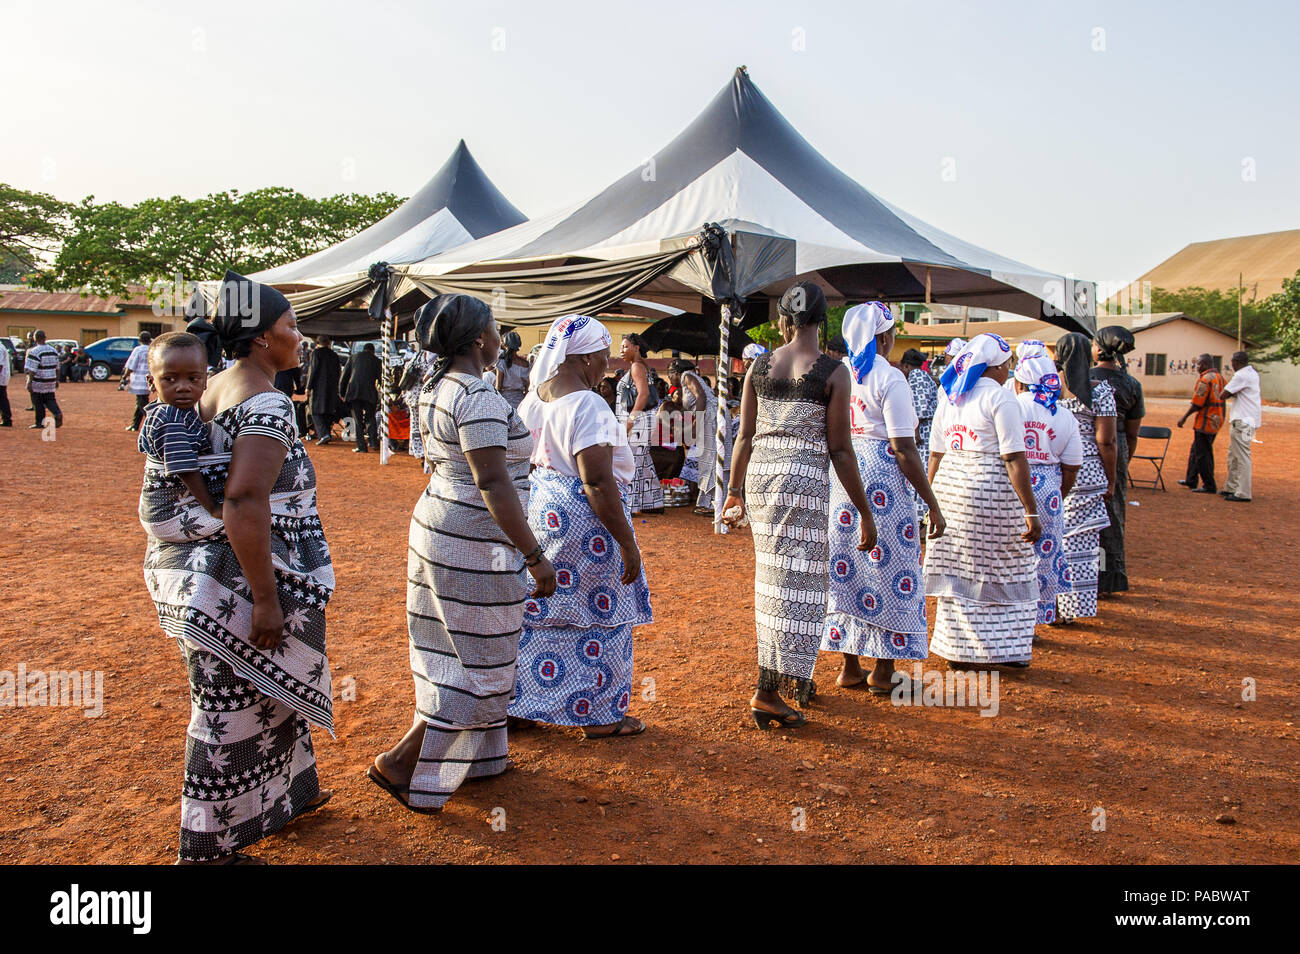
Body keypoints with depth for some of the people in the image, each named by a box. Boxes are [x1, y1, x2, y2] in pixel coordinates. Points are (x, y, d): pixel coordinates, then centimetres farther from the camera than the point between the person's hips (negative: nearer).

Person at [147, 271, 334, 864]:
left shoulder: (213, 390, 10)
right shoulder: (266, 402, -19)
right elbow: (244, 502, -29)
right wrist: (266, 599, -25)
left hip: (202, 570, 10)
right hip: (239, 583, -10)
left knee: (264, 692, 23)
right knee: (235, 708, 5)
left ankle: (285, 798, 41)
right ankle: (209, 848, 20)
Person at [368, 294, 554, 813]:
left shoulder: (434, 387, 8)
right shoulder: (479, 397, -22)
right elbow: (493, 484, -26)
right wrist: (535, 555, -22)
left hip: (435, 521, 10)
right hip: (476, 542, -10)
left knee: (453, 652, 17)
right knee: (481, 661, 2)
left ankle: (473, 757, 31)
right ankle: (399, 760, 6)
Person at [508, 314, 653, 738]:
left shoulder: (534, 398, 6)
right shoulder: (587, 405, -21)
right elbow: (598, 483, -25)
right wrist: (628, 544, -20)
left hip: (539, 510, 9)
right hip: (584, 519, -8)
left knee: (537, 608, 18)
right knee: (598, 612, 6)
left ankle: (521, 705, 29)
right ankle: (600, 716, 20)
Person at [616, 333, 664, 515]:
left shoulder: (637, 366, -9)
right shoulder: (634, 367, 21)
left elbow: (643, 393, -20)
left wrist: (630, 421, -23)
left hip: (638, 419, -11)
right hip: (634, 419, 11)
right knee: (643, 462, 12)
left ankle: (630, 505, -8)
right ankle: (654, 503, 16)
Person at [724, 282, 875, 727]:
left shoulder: (759, 365, 5)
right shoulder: (833, 372, -7)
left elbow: (745, 437, 7)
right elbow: (840, 449, -9)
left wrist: (735, 493, 18)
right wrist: (865, 512, -2)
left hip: (760, 474, 5)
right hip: (806, 479, -5)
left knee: (775, 578, 18)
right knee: (795, 583, 3)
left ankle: (790, 676, 33)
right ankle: (767, 693, 6)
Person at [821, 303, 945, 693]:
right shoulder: (889, 379, -12)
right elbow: (903, 449, -15)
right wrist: (932, 504, -10)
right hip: (881, 480, -6)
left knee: (845, 569, 12)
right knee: (889, 570, 5)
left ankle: (850, 667, 20)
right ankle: (883, 672, 12)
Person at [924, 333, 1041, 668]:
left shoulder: (949, 396, 11)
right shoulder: (1000, 397, -9)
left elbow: (936, 454, 12)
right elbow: (1014, 459, -15)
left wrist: (933, 501, 19)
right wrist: (1031, 512, -13)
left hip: (950, 488, 7)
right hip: (991, 490, -6)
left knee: (958, 570, 12)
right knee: (1004, 570, 7)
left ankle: (957, 651, 20)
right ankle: (1003, 650, 13)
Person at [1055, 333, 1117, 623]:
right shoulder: (1100, 391, -5)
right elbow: (1105, 441, -7)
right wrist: (1110, 481, 2)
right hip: (1086, 474, -1)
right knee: (1079, 542, 6)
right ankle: (1070, 608, 11)